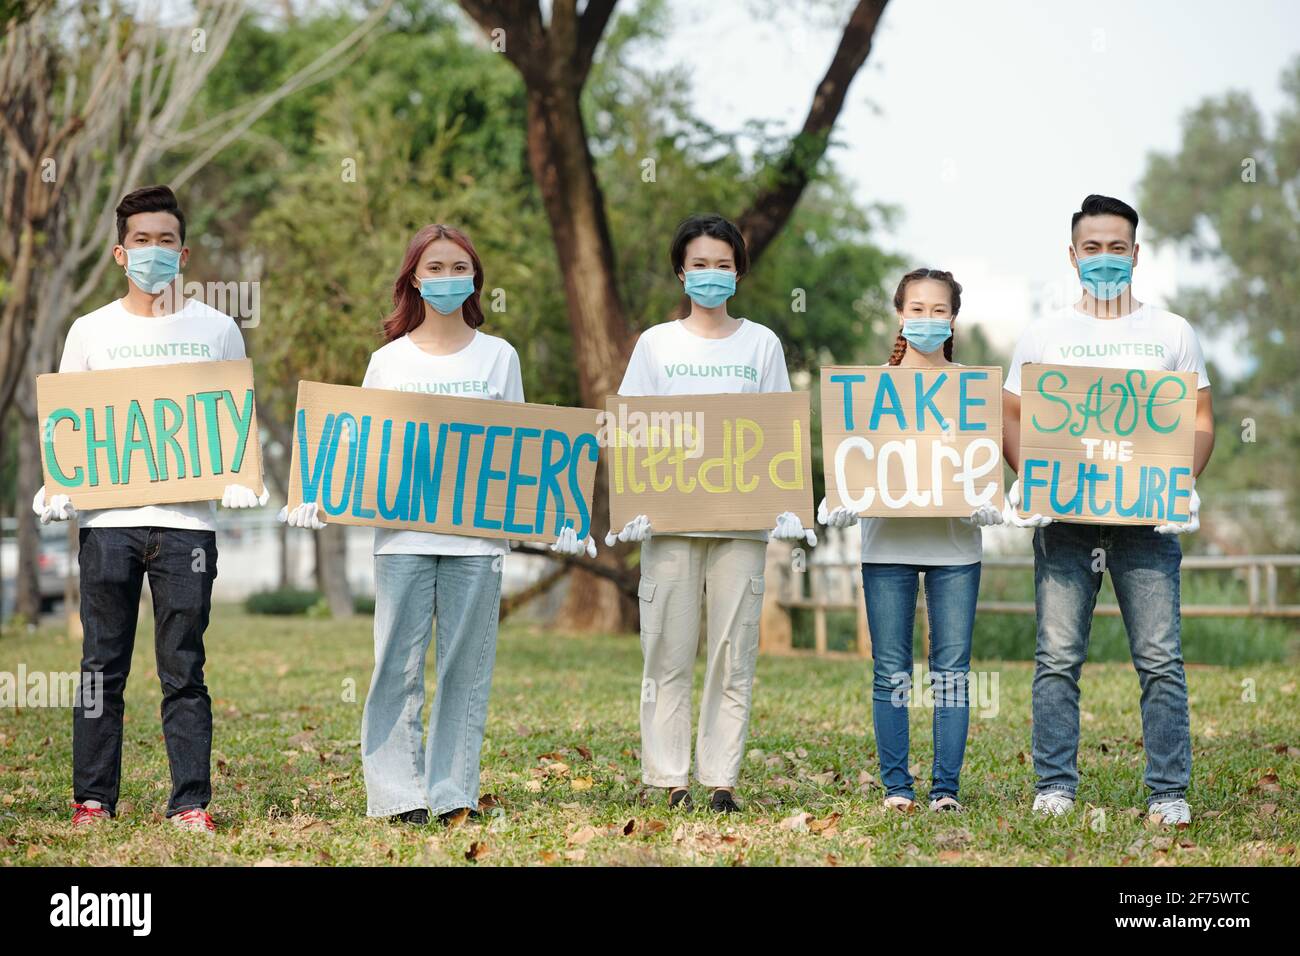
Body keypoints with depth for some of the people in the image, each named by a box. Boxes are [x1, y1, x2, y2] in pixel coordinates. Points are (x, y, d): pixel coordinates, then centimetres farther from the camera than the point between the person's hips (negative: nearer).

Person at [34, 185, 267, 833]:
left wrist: (238, 482, -6)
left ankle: (190, 804, 4)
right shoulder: (91, 331, 10)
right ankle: (92, 799, 10)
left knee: (183, 671, 0)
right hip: (107, 518, 1)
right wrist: (55, 488, -4)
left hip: (187, 519, -1)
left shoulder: (216, 329, 8)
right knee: (102, 668, 3)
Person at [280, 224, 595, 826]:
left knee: (466, 666, 3)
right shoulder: (389, 361, 8)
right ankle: (397, 794, 1)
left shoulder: (498, 357, 9)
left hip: (478, 533, 1)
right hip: (403, 532, -1)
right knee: (399, 664, -4)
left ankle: (453, 792, 8)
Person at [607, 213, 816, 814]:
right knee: (669, 652, -1)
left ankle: (721, 779, 6)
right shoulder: (657, 343, 8)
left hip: (742, 520, 1)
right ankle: (669, 779, 5)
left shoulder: (761, 345, 10)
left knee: (733, 652, 0)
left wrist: (788, 509, -1)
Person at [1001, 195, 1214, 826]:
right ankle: (1055, 786, 4)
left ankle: (1168, 793, 1)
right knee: (1057, 658, -2)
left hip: (1146, 516, 0)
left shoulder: (1171, 333, 11)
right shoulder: (1042, 337, 12)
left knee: (1160, 660, -4)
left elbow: (1201, 421, 10)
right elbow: (1011, 418, 11)